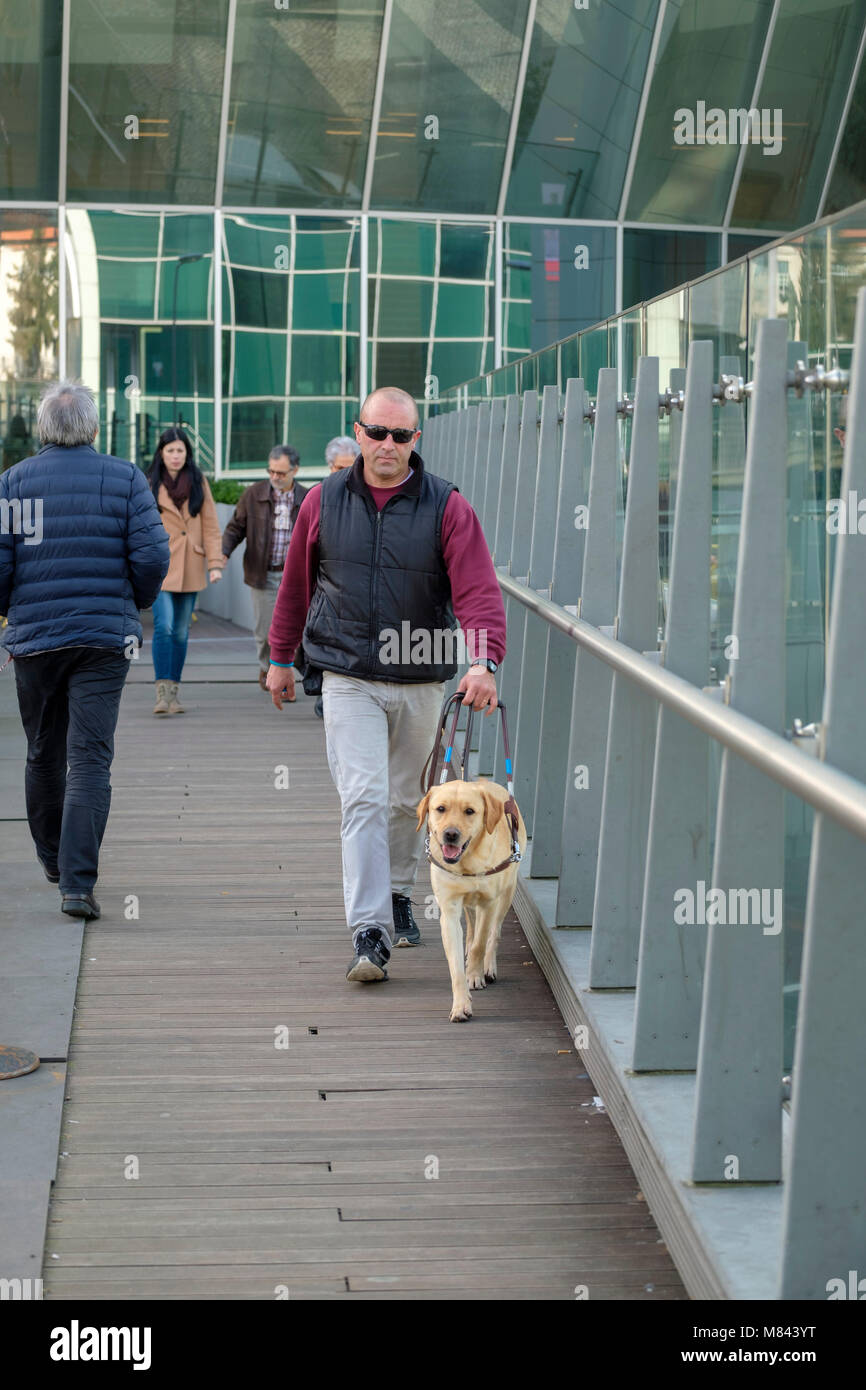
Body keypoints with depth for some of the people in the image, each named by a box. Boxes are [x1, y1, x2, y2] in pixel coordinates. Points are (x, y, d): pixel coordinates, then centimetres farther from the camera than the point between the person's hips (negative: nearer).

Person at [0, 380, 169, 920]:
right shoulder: (125, 478, -2)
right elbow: (152, 556, -8)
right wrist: (137, 603, 11)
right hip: (106, 639, -1)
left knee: (43, 755, 18)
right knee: (90, 761, -4)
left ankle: (53, 858, 35)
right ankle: (77, 882, -13)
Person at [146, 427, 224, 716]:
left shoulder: (198, 482, 7)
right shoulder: (150, 485, 1)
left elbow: (210, 525, 7)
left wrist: (215, 562, -1)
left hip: (190, 569, 3)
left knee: (181, 632, 7)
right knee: (164, 626, -16)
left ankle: (173, 692, 16)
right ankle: (163, 692, -15)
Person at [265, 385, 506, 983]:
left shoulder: (448, 507, -6)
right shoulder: (324, 501, 0)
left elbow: (478, 589, -15)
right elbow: (296, 582, 12)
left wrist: (484, 661, -31)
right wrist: (281, 657, 16)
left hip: (421, 678, 1)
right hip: (349, 678, -1)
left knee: (406, 798, 16)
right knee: (364, 799, -11)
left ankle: (398, 894, 38)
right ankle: (369, 933, -13)